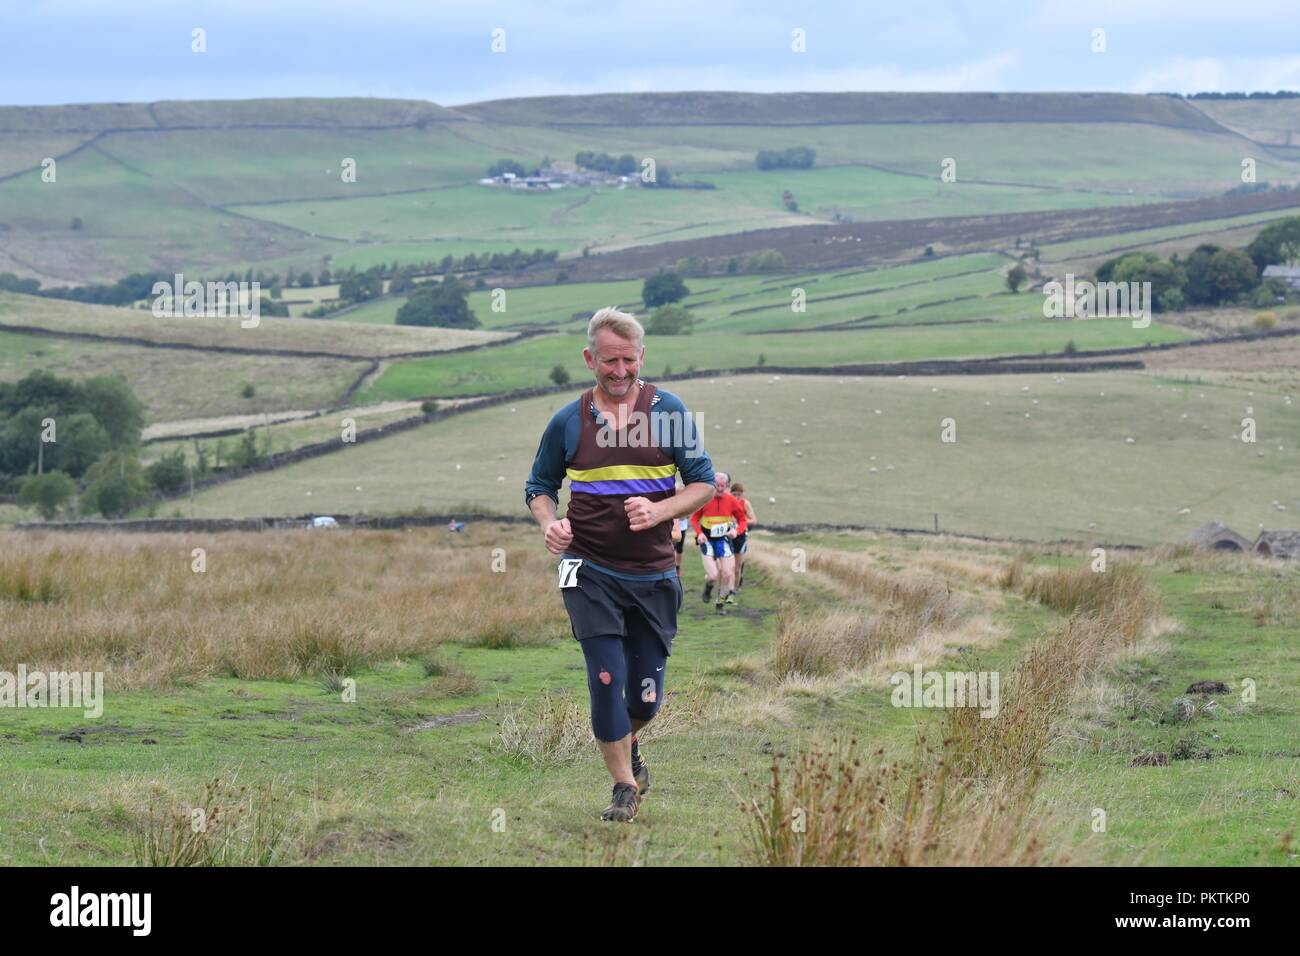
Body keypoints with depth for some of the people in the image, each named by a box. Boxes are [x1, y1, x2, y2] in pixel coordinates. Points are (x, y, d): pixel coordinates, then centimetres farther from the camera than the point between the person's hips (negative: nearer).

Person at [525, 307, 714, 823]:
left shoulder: (669, 411, -1)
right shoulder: (567, 422, 2)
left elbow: (705, 483, 2)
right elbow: (540, 486, 15)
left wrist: (659, 513, -15)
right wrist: (550, 523, -7)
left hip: (653, 575, 1)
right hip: (590, 572, -1)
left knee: (645, 696, 5)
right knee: (608, 679, -11)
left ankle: (627, 747, 39)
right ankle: (625, 787, 6)